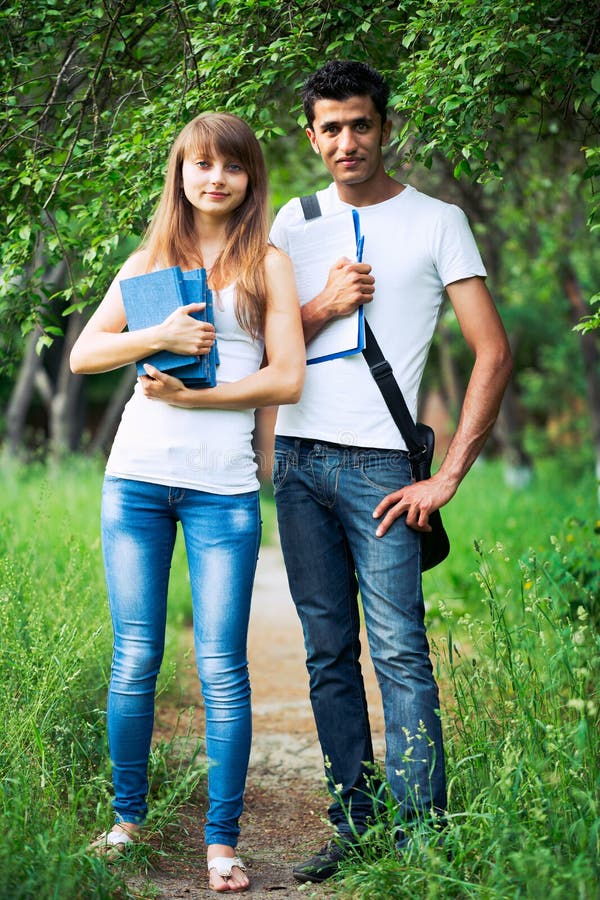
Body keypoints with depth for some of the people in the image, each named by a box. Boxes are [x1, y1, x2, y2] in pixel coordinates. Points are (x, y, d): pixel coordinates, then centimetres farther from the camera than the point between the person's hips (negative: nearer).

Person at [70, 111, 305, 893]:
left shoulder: (268, 264, 7)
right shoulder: (149, 260, 14)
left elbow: (288, 379, -2)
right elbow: (82, 355, 8)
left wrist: (192, 395, -10)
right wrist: (158, 335, -8)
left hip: (223, 486, -2)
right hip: (137, 477, 2)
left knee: (221, 667, -4)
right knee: (134, 659, 5)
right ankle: (128, 819, 19)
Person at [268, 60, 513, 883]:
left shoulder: (436, 221, 3)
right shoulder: (294, 221, 15)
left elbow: (494, 352, -3)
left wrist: (448, 478, -9)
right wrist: (324, 308, -6)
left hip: (379, 466, -4)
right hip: (297, 460, 4)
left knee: (398, 653, -10)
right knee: (328, 654, 6)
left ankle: (421, 838, -6)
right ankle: (352, 830, 13)